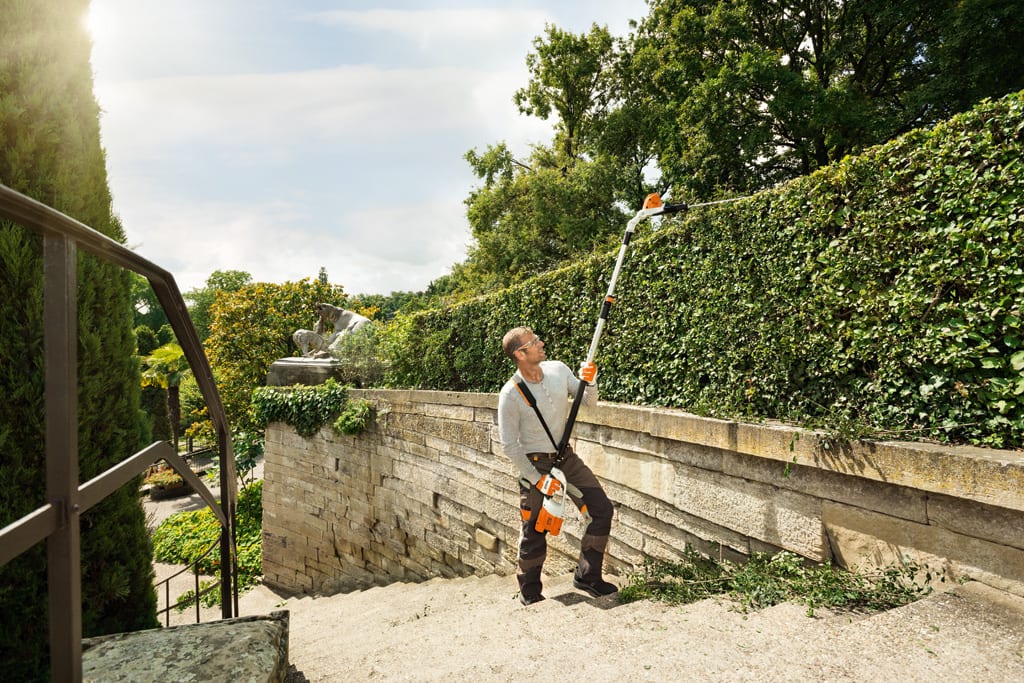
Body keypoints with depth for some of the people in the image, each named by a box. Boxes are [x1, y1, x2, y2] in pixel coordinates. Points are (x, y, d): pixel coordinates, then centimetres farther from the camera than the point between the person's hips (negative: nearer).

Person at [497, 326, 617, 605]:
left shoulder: (558, 370, -5)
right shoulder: (511, 394, -20)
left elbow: (588, 402, 6)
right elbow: (509, 445, -14)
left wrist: (590, 382, -16)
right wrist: (538, 478, -15)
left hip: (567, 457, 5)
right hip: (536, 464, -5)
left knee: (602, 510, 3)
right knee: (535, 530, 6)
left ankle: (587, 576, 20)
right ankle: (529, 592, 29)